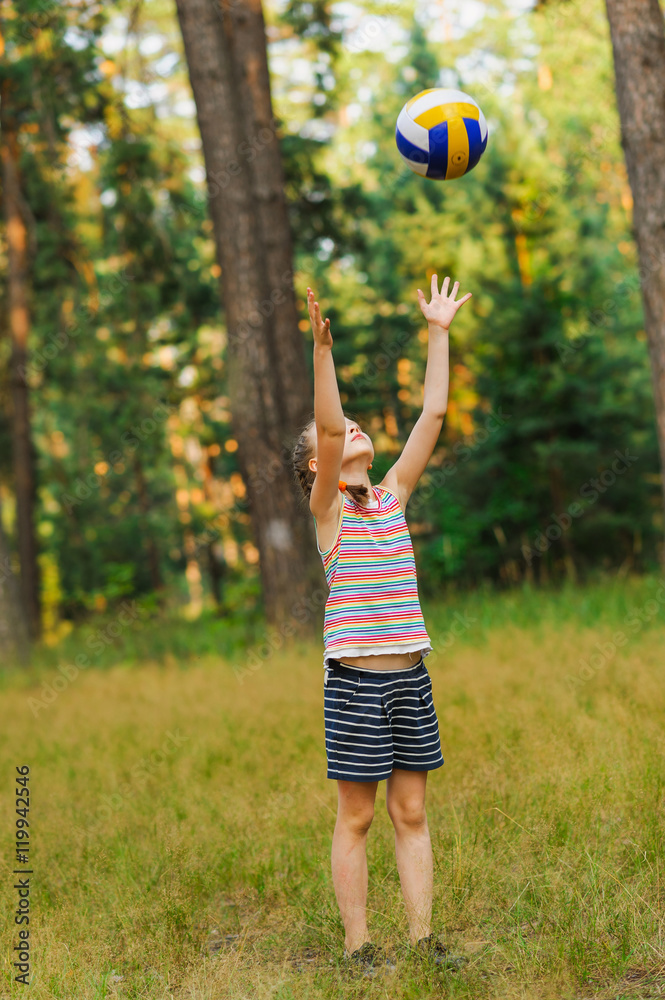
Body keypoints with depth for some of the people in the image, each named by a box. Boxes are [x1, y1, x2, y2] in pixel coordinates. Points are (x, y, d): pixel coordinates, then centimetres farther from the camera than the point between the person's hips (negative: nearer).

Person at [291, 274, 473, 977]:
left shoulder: (393, 493, 12)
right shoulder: (326, 507, -2)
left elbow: (432, 415, 9)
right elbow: (327, 424, -18)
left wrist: (439, 333, 8)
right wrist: (321, 349, -29)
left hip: (410, 674, 5)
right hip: (355, 678, -5)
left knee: (411, 814, 9)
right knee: (356, 819, 3)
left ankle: (422, 939, 15)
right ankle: (358, 946, 10)